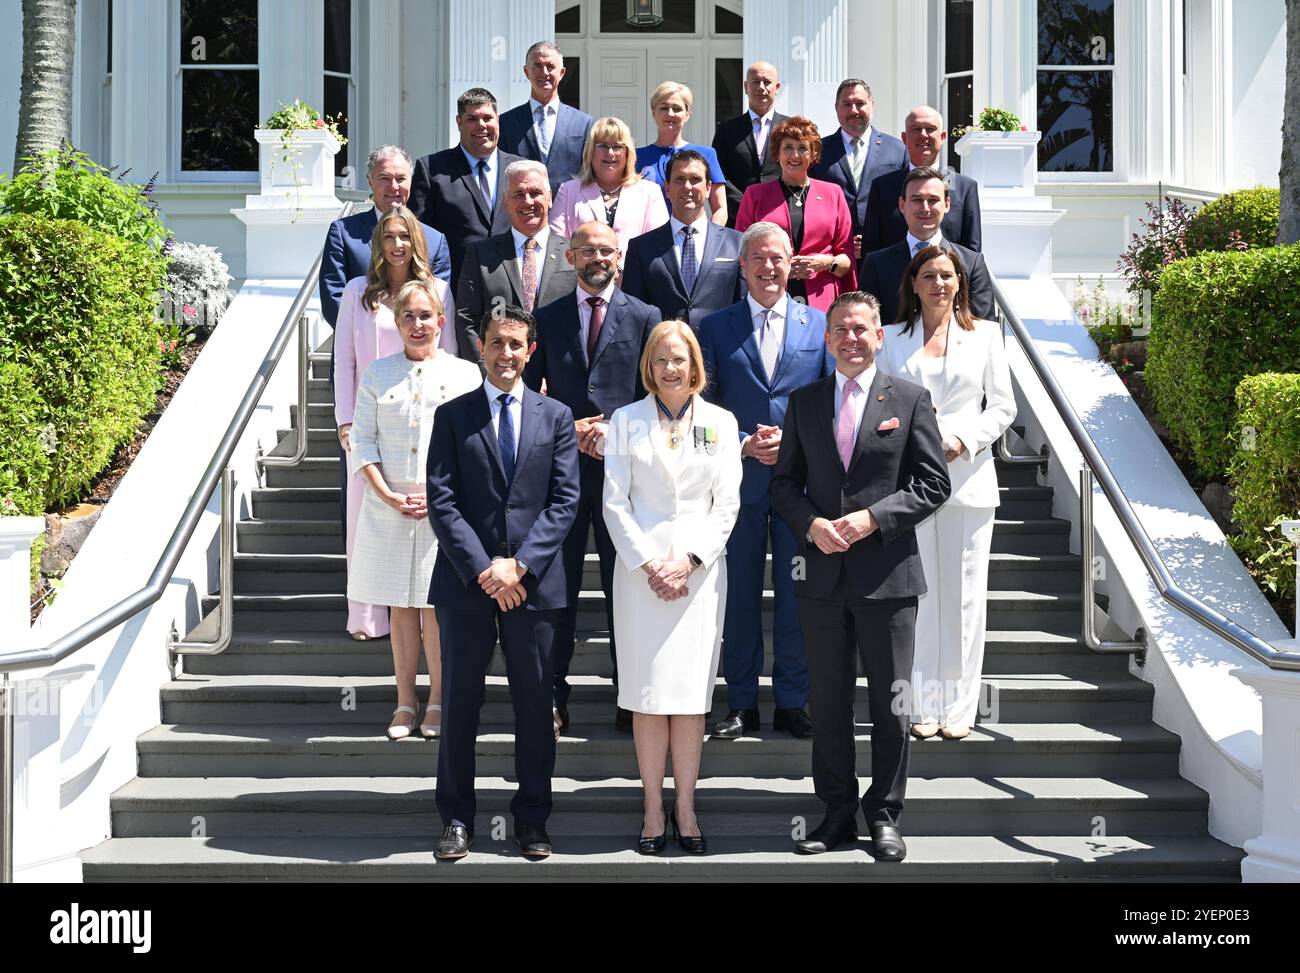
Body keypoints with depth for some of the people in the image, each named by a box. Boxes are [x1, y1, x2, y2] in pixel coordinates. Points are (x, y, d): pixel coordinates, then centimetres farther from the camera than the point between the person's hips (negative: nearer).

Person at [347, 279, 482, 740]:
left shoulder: (464, 374, 3)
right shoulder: (377, 373, 7)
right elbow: (362, 441, 5)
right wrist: (389, 496, -8)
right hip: (388, 508, 2)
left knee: (437, 606, -1)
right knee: (400, 606, 7)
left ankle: (437, 703, 11)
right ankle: (405, 703, 15)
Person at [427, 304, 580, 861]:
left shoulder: (557, 417, 8)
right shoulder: (453, 416, 5)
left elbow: (564, 501, 1)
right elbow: (442, 501, -2)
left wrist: (520, 565, -11)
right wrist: (482, 569, -12)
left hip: (534, 582, 1)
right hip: (465, 581, 0)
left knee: (534, 705, 6)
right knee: (459, 703, 5)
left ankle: (532, 820, 16)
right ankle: (456, 819, 15)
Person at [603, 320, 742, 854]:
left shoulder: (721, 423, 8)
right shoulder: (626, 421, 6)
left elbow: (726, 504, 4)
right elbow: (615, 502, 2)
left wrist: (689, 561, -8)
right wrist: (648, 563, -8)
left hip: (700, 569, 0)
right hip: (640, 568, 0)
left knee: (691, 693, 1)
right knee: (647, 694, -1)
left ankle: (686, 808, 7)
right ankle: (653, 809, 5)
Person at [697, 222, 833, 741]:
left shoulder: (820, 324, 7)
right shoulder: (715, 327, 5)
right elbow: (703, 405, 2)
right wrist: (743, 444, -12)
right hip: (739, 479, 0)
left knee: (797, 594, 4)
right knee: (739, 595, 6)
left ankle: (792, 702, 15)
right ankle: (742, 703, 15)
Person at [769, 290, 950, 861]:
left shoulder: (910, 399, 2)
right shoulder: (804, 403, 10)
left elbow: (933, 484, -2)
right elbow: (784, 483, 11)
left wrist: (873, 519, -14)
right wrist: (812, 525, -8)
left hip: (887, 573, -3)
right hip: (823, 576, 3)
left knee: (890, 705, 4)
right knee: (828, 701, 9)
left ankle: (885, 816, 15)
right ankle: (837, 813, 19)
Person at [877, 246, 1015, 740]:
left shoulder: (985, 334, 10)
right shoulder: (892, 339, 10)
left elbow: (1002, 406, 8)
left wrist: (963, 439, -9)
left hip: (967, 475, 0)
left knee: (964, 593, 1)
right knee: (916, 592, -1)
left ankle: (959, 708, 8)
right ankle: (924, 706, 6)